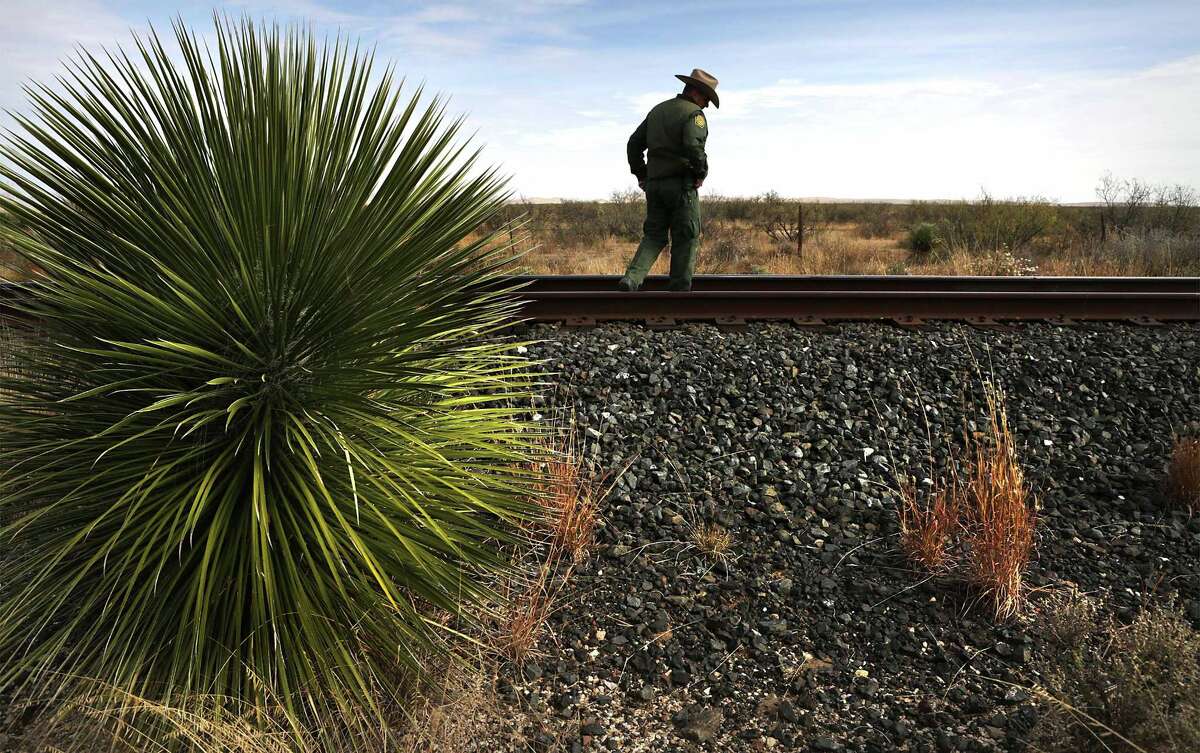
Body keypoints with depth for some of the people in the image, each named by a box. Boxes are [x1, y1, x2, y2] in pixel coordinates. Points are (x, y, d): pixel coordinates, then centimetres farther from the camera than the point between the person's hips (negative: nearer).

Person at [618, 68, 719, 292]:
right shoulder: (694, 114, -7)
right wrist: (701, 172, -10)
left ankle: (632, 278, -9)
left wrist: (641, 175, 17)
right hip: (682, 184, -6)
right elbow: (694, 146, -24)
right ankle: (679, 290, 3)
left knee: (654, 236, 11)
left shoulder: (657, 110, 17)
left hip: (654, 184, 7)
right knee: (686, 239, 3)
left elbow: (634, 144, 16)